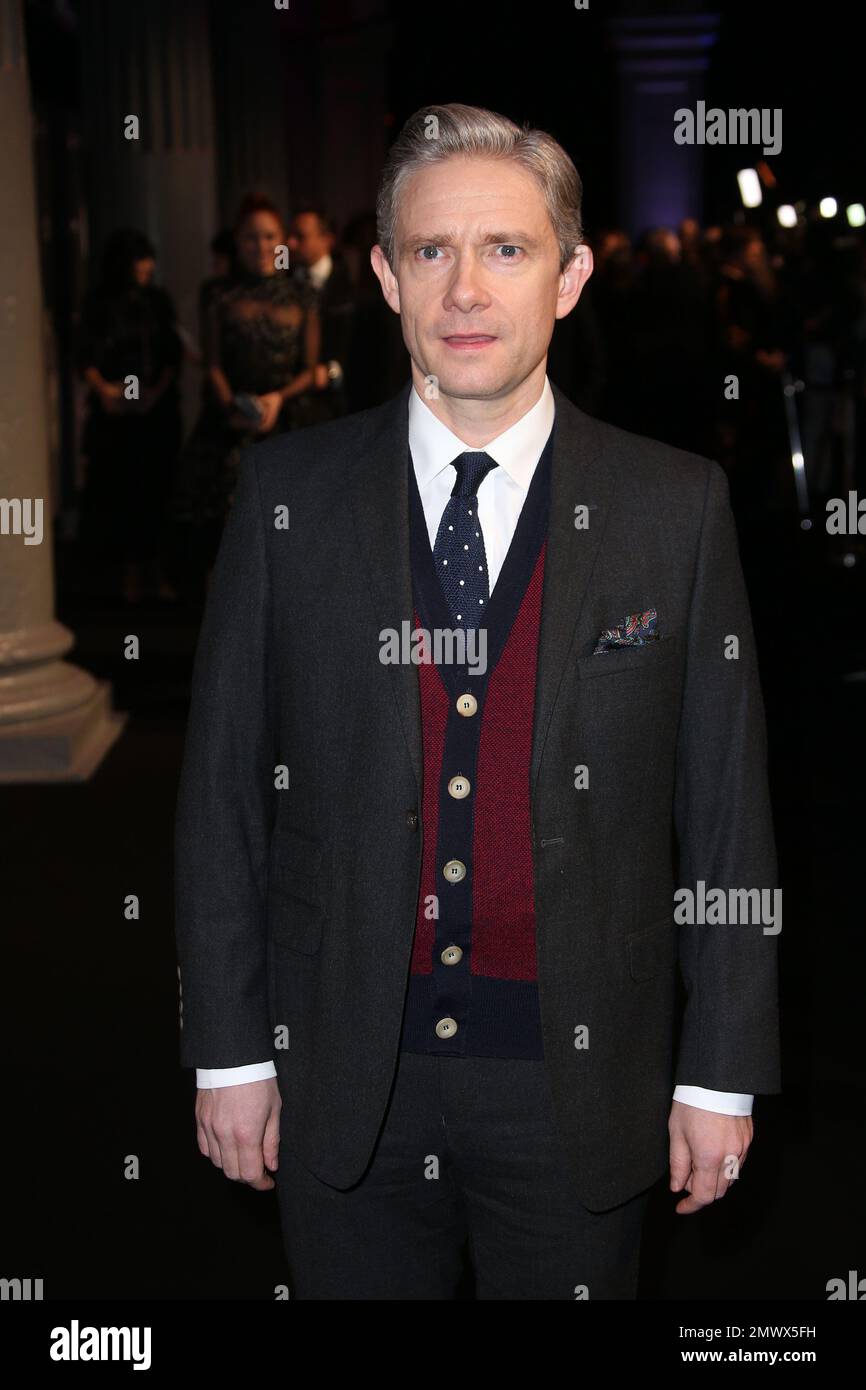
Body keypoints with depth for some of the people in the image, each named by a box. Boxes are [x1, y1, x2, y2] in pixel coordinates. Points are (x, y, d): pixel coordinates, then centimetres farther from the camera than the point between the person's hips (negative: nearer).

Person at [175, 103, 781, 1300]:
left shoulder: (676, 505, -4)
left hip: (579, 1076, 0)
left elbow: (727, 806, -2)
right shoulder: (289, 493, -2)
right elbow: (222, 789, 0)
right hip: (344, 1079, 1)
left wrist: (724, 1070, -1)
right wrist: (228, 1050, 0)